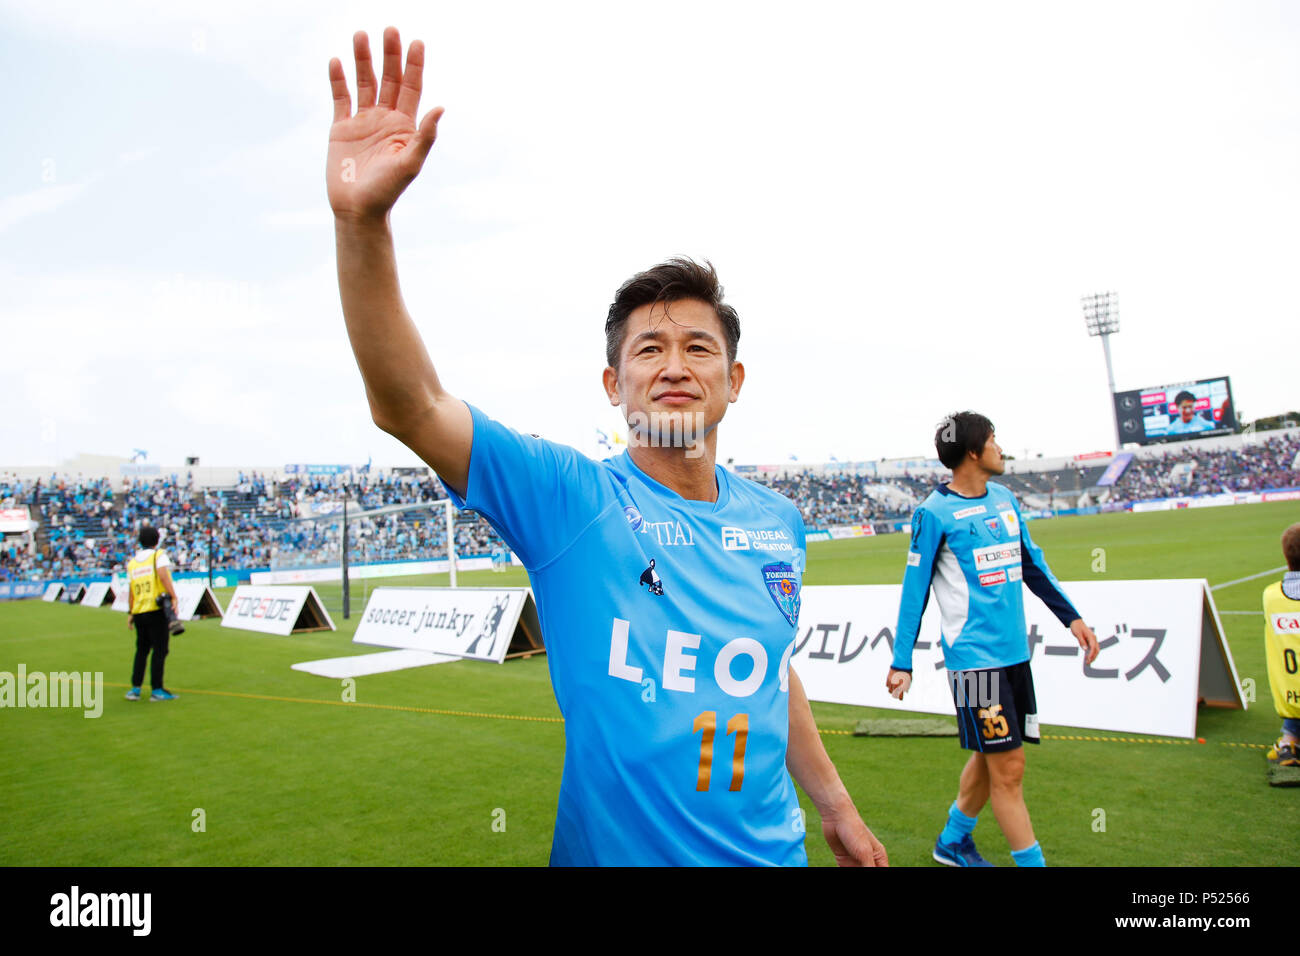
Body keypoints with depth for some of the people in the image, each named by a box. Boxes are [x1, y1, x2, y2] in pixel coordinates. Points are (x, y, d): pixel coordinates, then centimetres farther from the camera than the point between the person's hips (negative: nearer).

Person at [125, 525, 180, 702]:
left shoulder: (131, 563, 15)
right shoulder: (159, 555, 0)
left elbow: (131, 591, 13)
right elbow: (163, 575, -18)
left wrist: (131, 613, 18)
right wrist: (173, 596, -23)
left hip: (139, 612, 6)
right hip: (157, 610, -6)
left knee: (141, 650, 15)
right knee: (159, 650, -1)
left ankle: (135, 688, 16)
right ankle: (157, 690, -1)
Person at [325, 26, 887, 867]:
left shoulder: (777, 521, -1)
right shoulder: (567, 497, -16)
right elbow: (408, 405, -29)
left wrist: (837, 807, 19)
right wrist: (362, 221, -43)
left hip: (771, 848, 4)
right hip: (612, 847, -3)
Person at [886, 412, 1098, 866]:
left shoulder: (1005, 498, 10)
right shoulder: (935, 512, -10)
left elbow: (1032, 565, 20)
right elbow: (915, 590, -8)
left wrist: (1071, 617, 19)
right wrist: (901, 662, -7)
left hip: (1014, 652, 7)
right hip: (973, 656, -7)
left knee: (992, 757, 15)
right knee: (1008, 768, -4)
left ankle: (953, 840, 35)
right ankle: (1030, 860, 11)